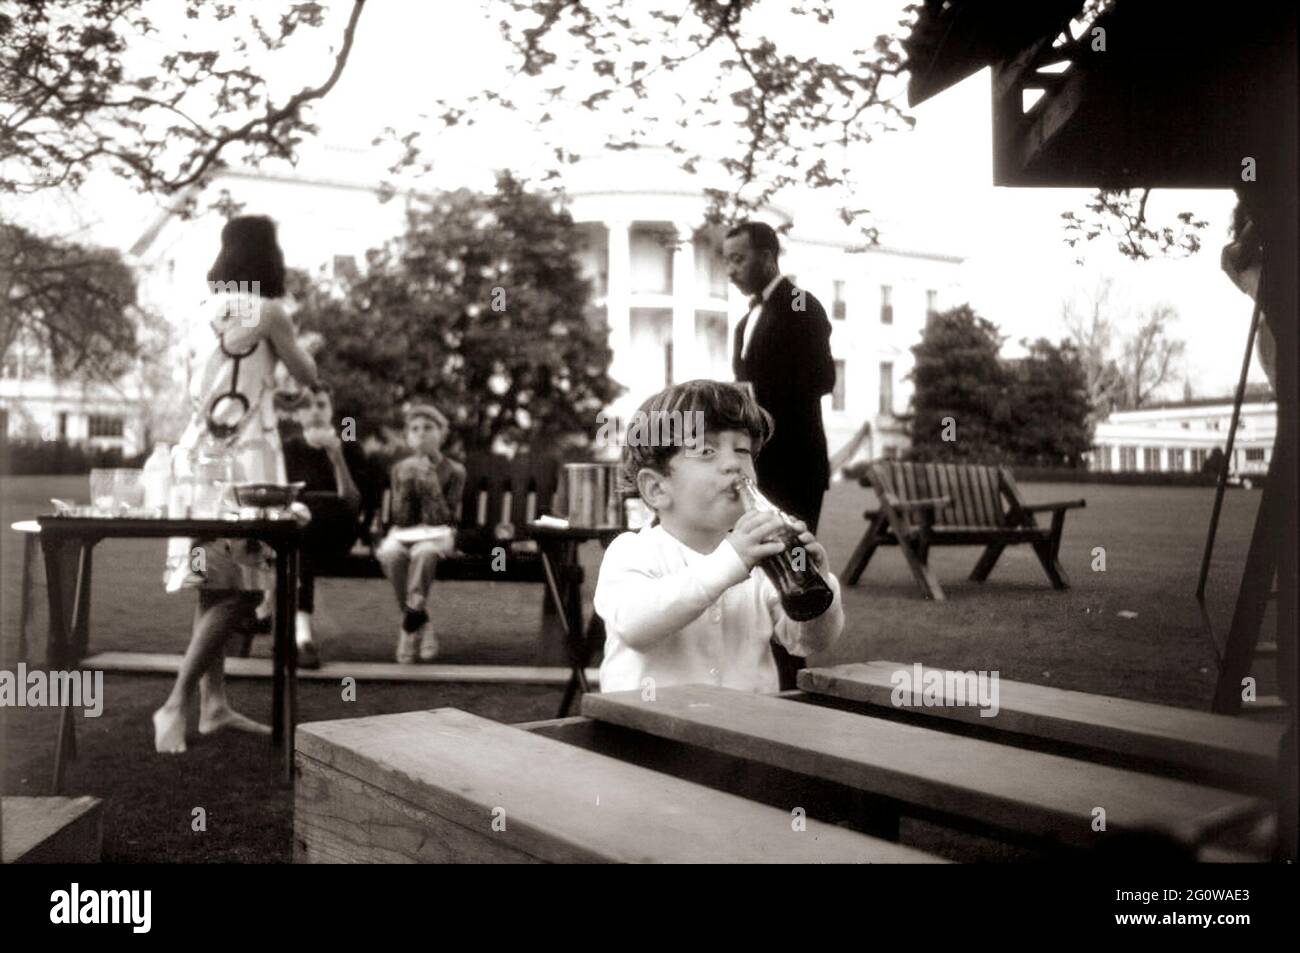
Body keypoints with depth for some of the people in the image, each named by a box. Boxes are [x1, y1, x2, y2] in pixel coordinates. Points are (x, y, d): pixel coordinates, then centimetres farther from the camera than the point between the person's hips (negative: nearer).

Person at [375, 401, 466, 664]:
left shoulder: (454, 471, 1)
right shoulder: (401, 469, 8)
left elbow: (443, 519, -8)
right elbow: (400, 518, 0)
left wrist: (431, 484, -17)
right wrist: (406, 483, -12)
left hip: (436, 534, -2)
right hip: (404, 533, 3)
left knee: (423, 552, -38)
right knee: (390, 554, -33)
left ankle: (411, 620, -28)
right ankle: (421, 622, -18)